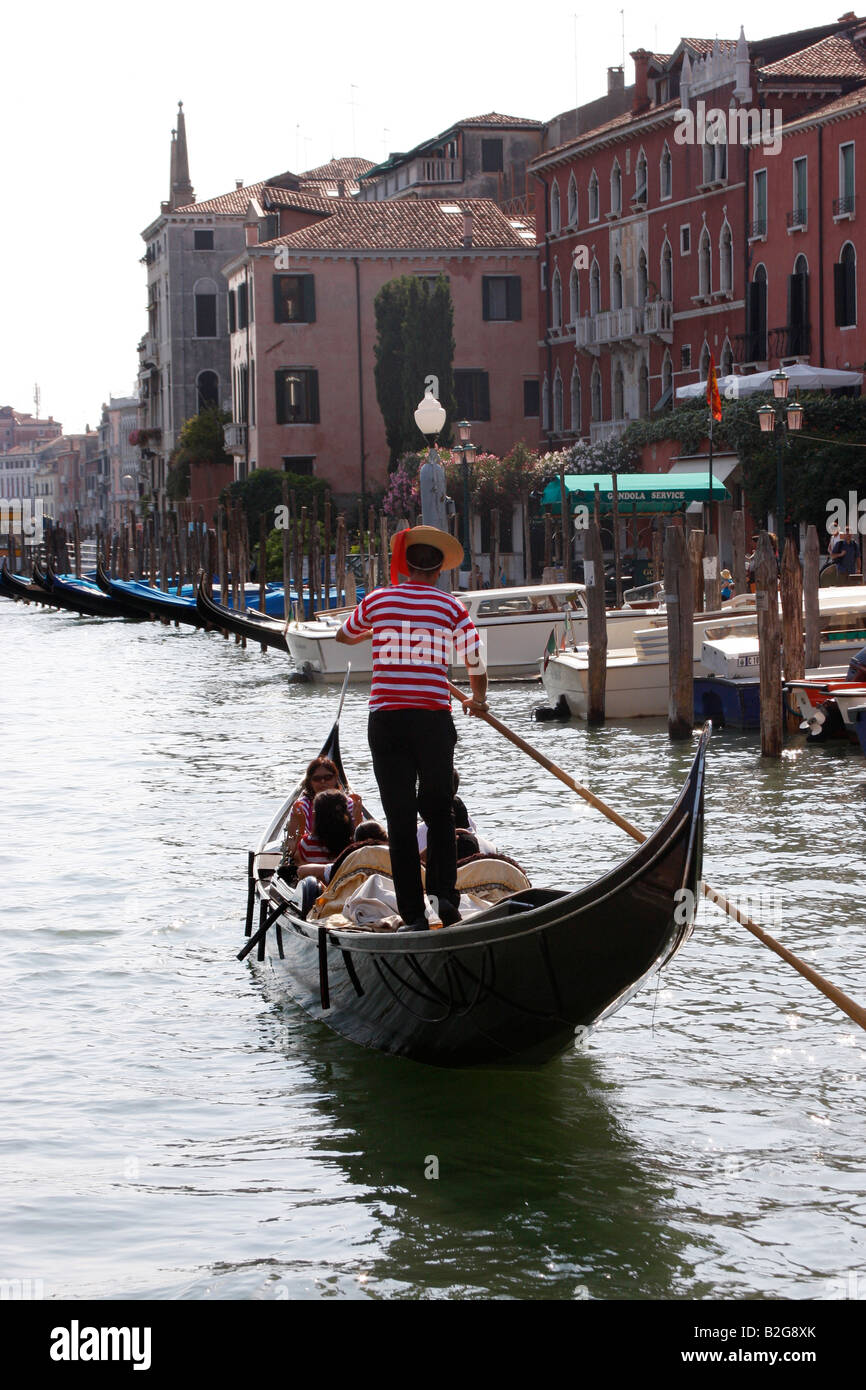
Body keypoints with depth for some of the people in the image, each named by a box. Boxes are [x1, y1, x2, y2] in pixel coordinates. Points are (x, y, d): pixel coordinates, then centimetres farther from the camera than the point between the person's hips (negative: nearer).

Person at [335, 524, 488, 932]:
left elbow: (344, 635, 24)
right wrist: (478, 700, 27)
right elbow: (476, 664, 7)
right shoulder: (452, 608, 1)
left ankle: (413, 914, 2)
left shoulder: (377, 600, 4)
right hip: (433, 718, 0)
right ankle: (444, 893, 4)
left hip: (385, 719, 0)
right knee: (439, 811, 16)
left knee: (400, 818, 4)